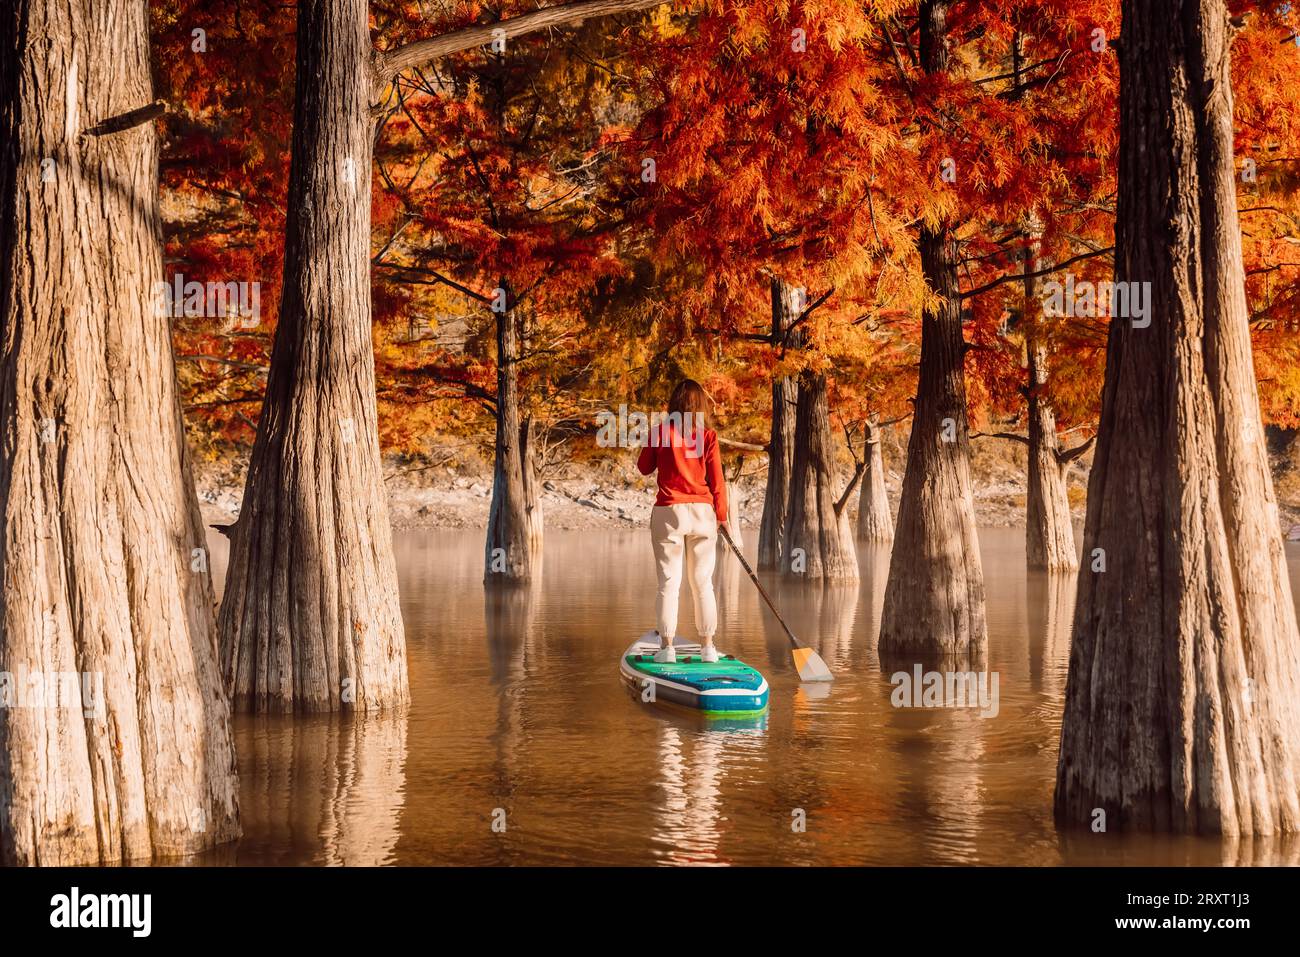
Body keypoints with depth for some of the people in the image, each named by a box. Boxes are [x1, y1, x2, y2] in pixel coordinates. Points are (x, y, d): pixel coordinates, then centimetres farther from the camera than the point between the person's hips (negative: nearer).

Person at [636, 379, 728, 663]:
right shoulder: (708, 436, -1)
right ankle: (707, 645, 10)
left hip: (668, 512, -1)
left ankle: (667, 646, -1)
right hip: (702, 512, 1)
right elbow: (717, 480, 1)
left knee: (669, 582, 1)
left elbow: (644, 467, 10)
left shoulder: (661, 431, -3)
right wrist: (721, 515, 11)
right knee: (703, 583, 8)